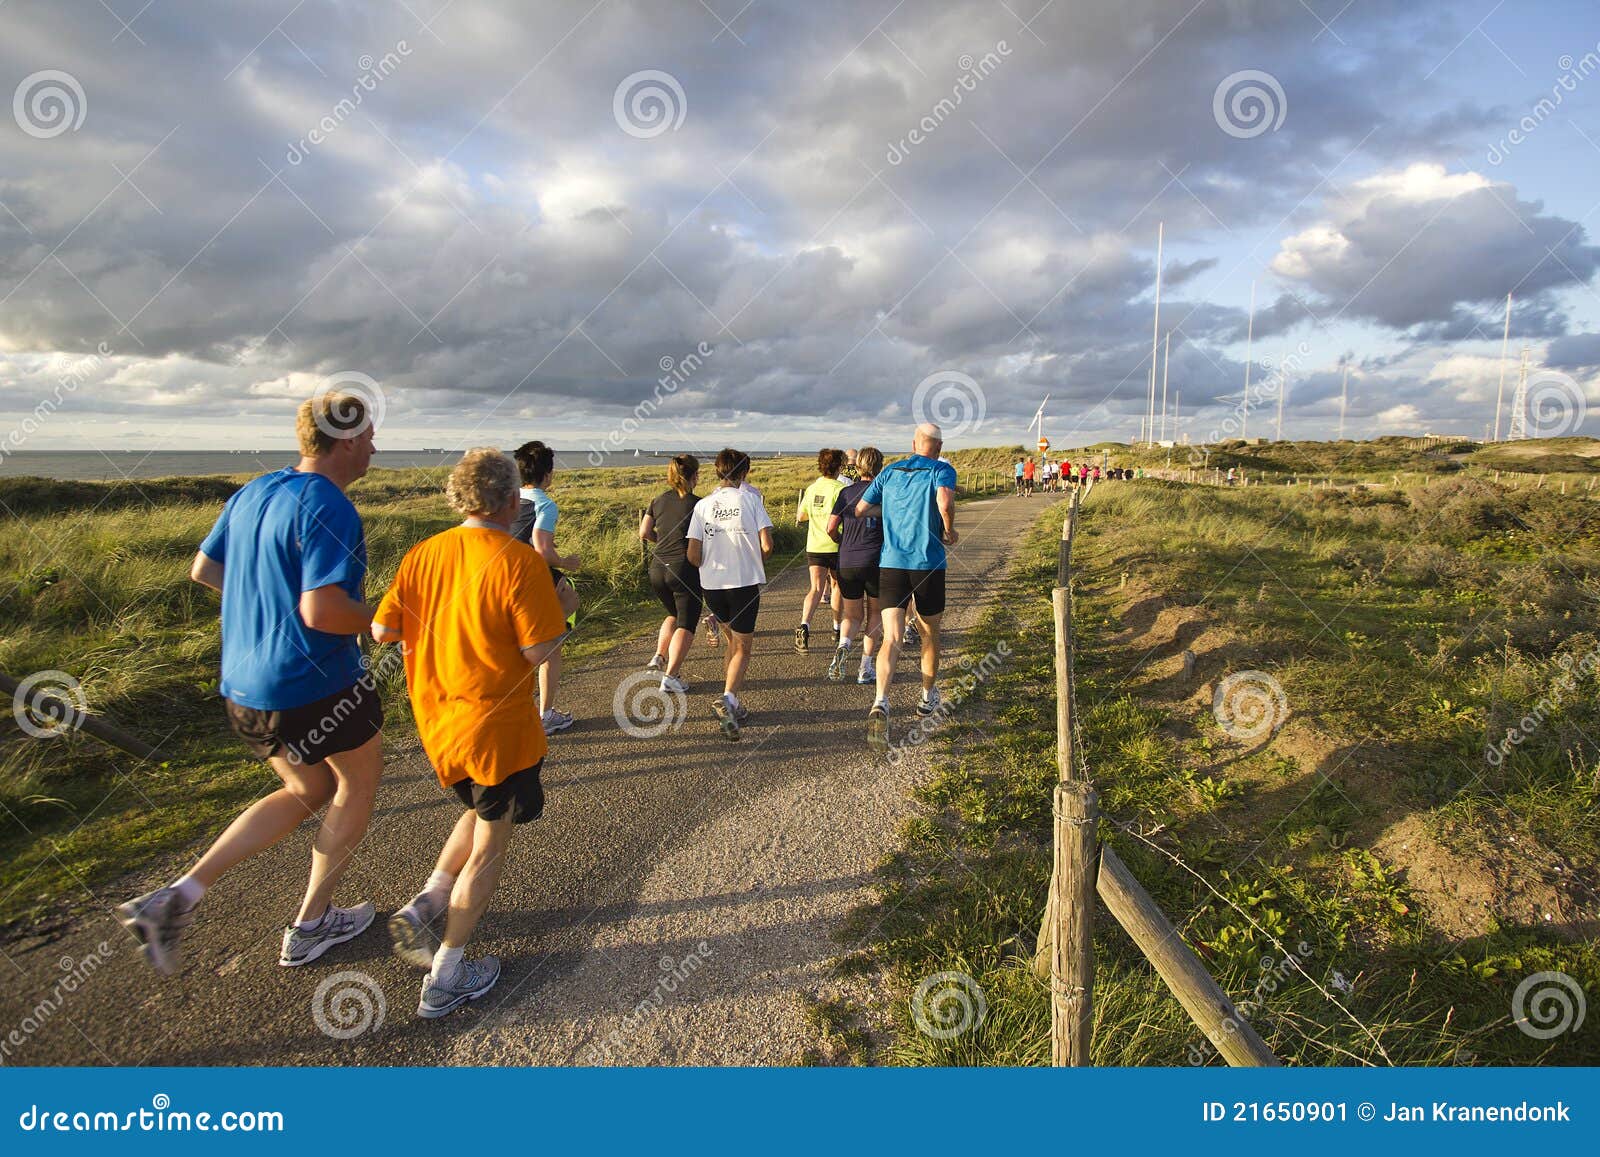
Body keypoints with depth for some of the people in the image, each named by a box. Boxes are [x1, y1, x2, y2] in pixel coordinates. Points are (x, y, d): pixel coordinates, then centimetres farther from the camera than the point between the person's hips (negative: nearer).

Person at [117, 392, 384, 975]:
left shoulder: (252, 493, 6)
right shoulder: (330, 510, -21)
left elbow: (203, 570, 15)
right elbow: (322, 612, -28)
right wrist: (381, 618, -10)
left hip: (244, 685, 8)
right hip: (316, 684, -8)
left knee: (307, 792, 24)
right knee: (359, 781, 17)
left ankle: (177, 897, 13)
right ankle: (309, 927, 27)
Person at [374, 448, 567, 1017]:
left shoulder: (422, 554, 0)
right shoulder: (519, 560, -18)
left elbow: (382, 630, 2)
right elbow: (538, 651, -19)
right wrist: (559, 614, 0)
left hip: (436, 719, 7)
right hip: (496, 724, -6)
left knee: (481, 811, 30)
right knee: (490, 846, 10)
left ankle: (423, 907, 18)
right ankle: (445, 980, 19)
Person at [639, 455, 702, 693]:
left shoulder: (659, 500, 8)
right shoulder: (697, 504, -7)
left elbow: (644, 533, 7)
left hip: (657, 569, 6)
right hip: (684, 569, -6)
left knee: (674, 614, 28)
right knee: (686, 624, 3)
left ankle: (659, 657, 16)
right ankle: (671, 676, -5)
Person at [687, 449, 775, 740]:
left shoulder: (703, 505, 2)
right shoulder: (750, 497, -5)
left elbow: (693, 555, -3)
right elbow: (767, 545, -11)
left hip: (711, 586, 3)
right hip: (745, 584, -3)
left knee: (733, 639, 23)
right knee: (742, 648, 7)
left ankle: (732, 705, 24)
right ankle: (727, 699, -18)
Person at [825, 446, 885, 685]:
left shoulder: (846, 492, 3)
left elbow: (831, 528, 0)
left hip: (847, 564, 2)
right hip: (876, 562, -2)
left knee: (853, 617, 15)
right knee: (874, 615, 16)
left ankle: (844, 645, -16)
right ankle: (866, 669, 12)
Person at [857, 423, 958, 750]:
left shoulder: (890, 472, 10)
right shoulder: (942, 471, -2)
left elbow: (860, 509, 11)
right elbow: (945, 502, -23)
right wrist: (949, 531, -5)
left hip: (890, 563, 2)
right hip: (928, 564, -2)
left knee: (891, 638, -4)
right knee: (930, 634, 19)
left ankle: (881, 703, -25)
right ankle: (928, 697, 34)